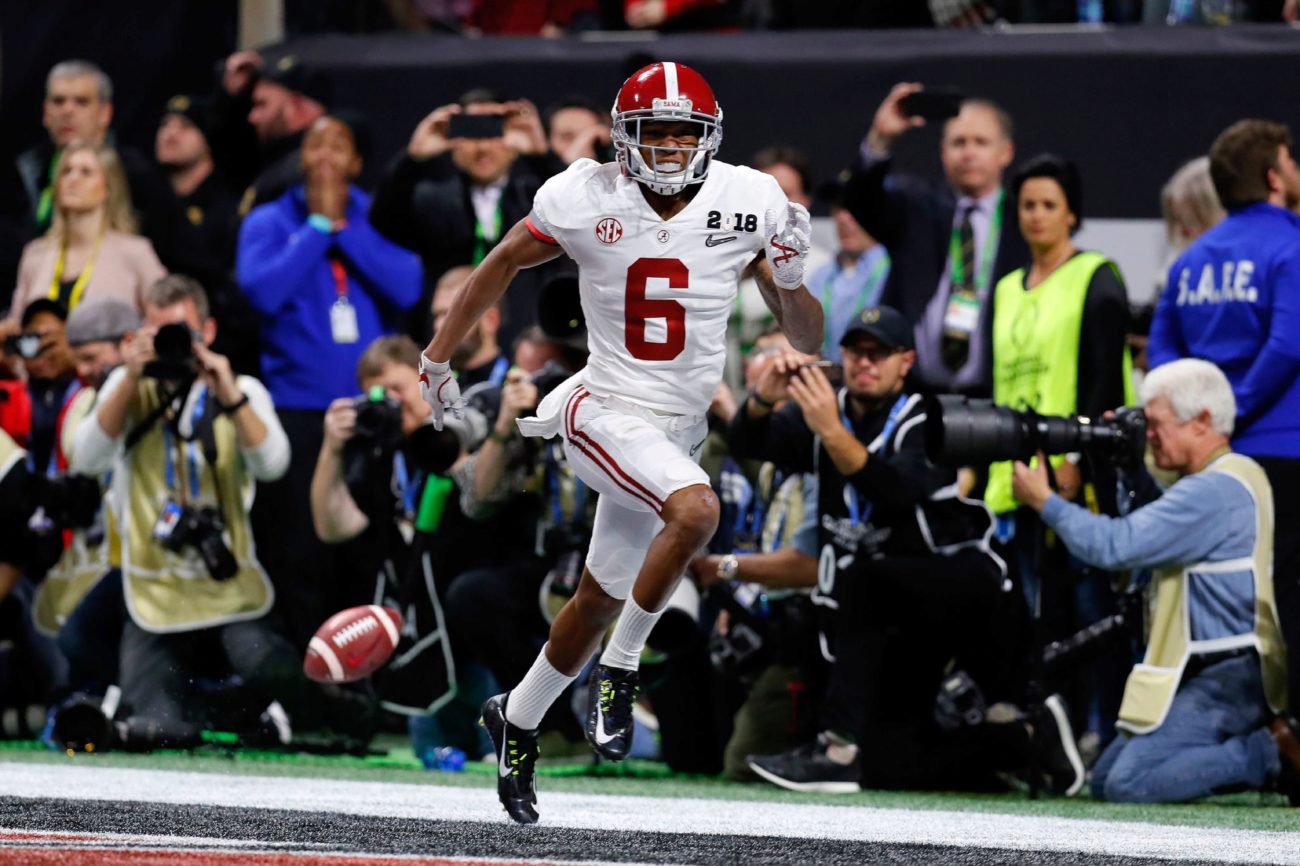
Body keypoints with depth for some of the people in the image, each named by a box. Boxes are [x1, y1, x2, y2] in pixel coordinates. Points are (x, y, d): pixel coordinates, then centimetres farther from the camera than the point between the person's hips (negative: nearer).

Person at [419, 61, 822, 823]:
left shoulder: (748, 203, -9)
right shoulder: (587, 199, -13)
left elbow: (809, 340, -4)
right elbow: (503, 265, 5)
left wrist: (789, 278, -24)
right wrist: (438, 357, 9)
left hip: (679, 429, 4)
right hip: (607, 412, -4)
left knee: (600, 601, 15)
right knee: (697, 510, -31)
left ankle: (517, 721, 38)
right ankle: (619, 674, -14)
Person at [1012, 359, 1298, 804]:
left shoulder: (1217, 490, -19)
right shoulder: (1225, 479, 15)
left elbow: (1114, 546, -22)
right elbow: (1149, 529, 23)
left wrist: (1044, 501, -9)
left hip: (1228, 679, -11)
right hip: (1206, 671, 11)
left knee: (1128, 783, -21)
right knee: (1103, 779, 9)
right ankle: (1256, 744, 6)